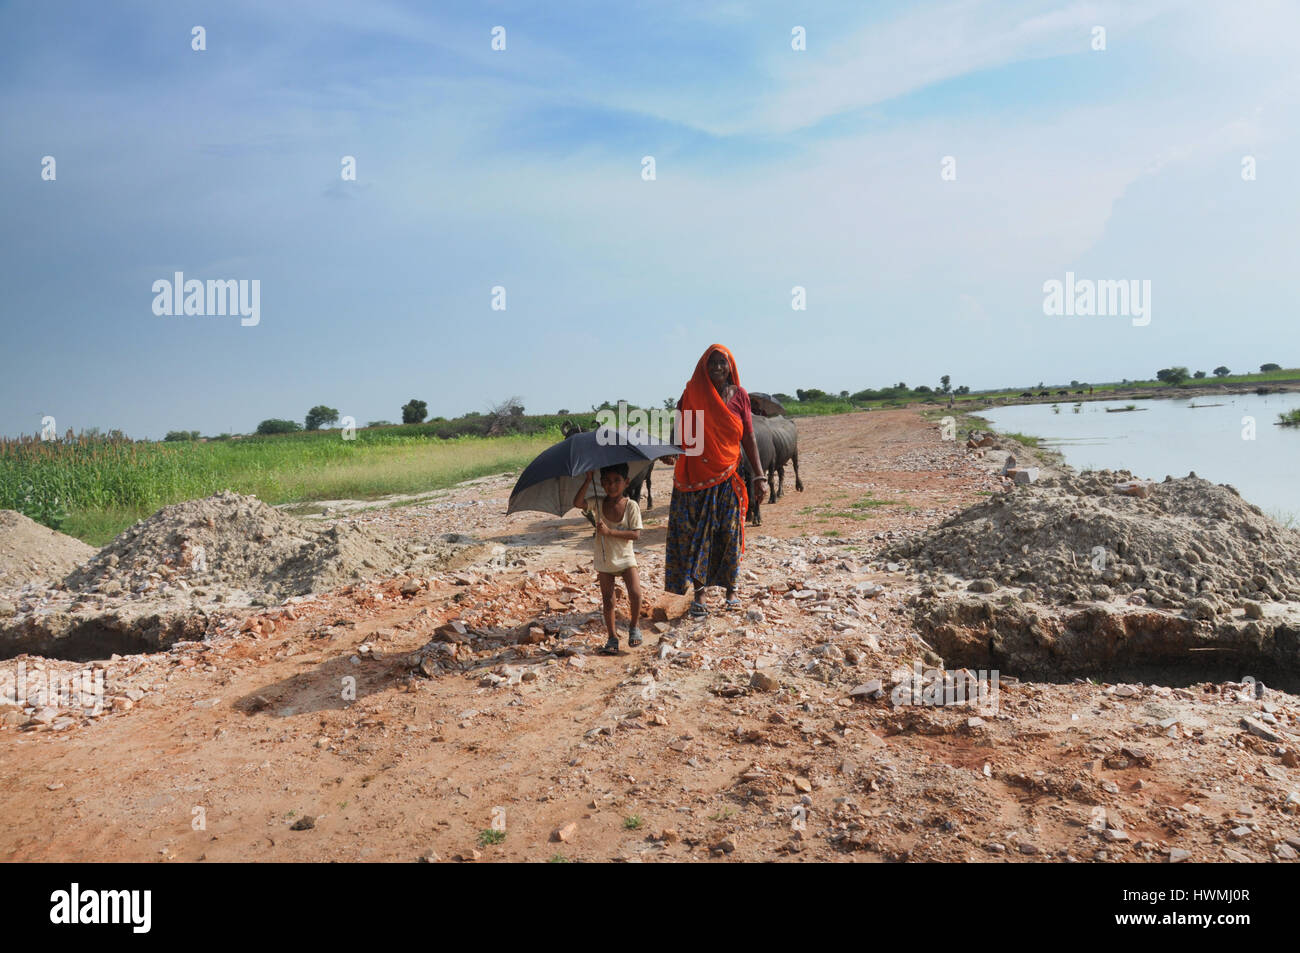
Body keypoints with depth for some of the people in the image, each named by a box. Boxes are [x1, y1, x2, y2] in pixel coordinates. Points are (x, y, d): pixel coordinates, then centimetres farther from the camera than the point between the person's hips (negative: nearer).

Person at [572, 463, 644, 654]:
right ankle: (612, 637, 20)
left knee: (635, 593, -15)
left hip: (625, 558, -2)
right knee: (607, 600, 7)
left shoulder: (631, 506, -10)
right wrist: (588, 480, -25)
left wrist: (609, 532, -24)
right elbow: (577, 503, -22)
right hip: (604, 560, 2)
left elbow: (635, 534, -16)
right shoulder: (597, 503, -5)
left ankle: (634, 625, 12)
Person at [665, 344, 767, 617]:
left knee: (730, 532, 4)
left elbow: (749, 437, 4)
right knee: (697, 532, 0)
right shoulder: (693, 393, 0)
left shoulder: (739, 395, 3)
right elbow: (681, 434, -1)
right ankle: (698, 594, 7)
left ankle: (731, 589, 18)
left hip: (729, 476, 1)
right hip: (697, 475, -1)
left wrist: (758, 475, 0)